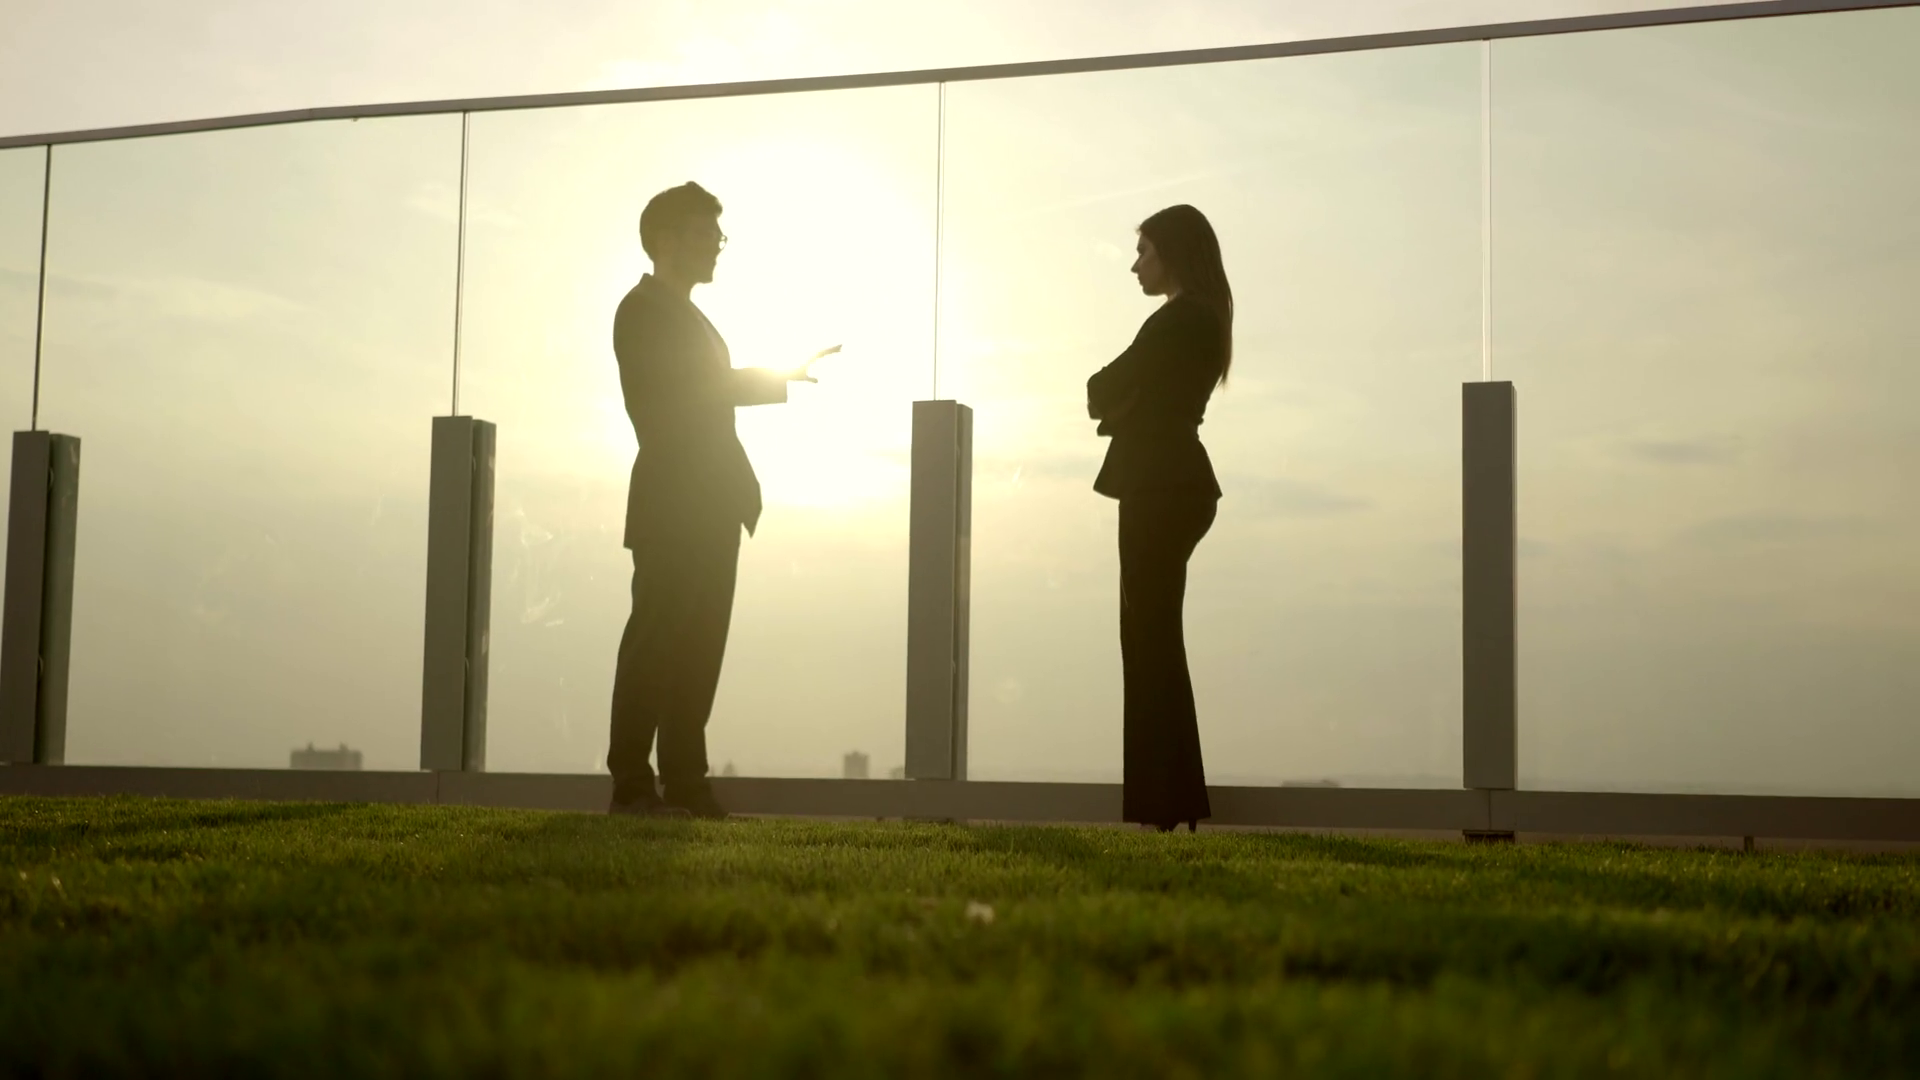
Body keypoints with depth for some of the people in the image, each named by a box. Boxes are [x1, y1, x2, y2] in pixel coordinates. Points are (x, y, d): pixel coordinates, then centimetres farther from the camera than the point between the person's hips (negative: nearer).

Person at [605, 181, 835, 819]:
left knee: (696, 644, 5)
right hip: (671, 506, -9)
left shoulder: (681, 315, 25)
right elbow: (688, 389, -13)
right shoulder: (645, 311, -4)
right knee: (658, 640, -10)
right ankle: (631, 784, -9)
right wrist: (781, 378, -7)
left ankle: (683, 783, 5)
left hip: (705, 508, 9)